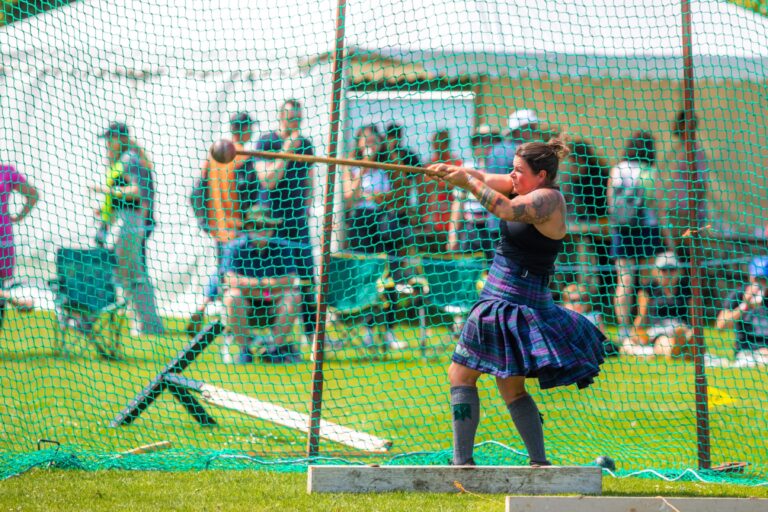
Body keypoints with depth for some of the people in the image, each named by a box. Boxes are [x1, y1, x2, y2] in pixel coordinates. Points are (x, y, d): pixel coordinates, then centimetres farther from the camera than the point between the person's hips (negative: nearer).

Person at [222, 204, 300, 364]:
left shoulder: (282, 248, -5)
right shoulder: (236, 248, -10)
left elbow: (290, 281, -14)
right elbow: (231, 280, -23)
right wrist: (266, 282, -24)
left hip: (272, 302, 2)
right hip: (245, 302, -2)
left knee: (292, 295, -24)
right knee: (232, 296, -32)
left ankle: (276, 349, -15)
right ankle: (244, 350, -18)